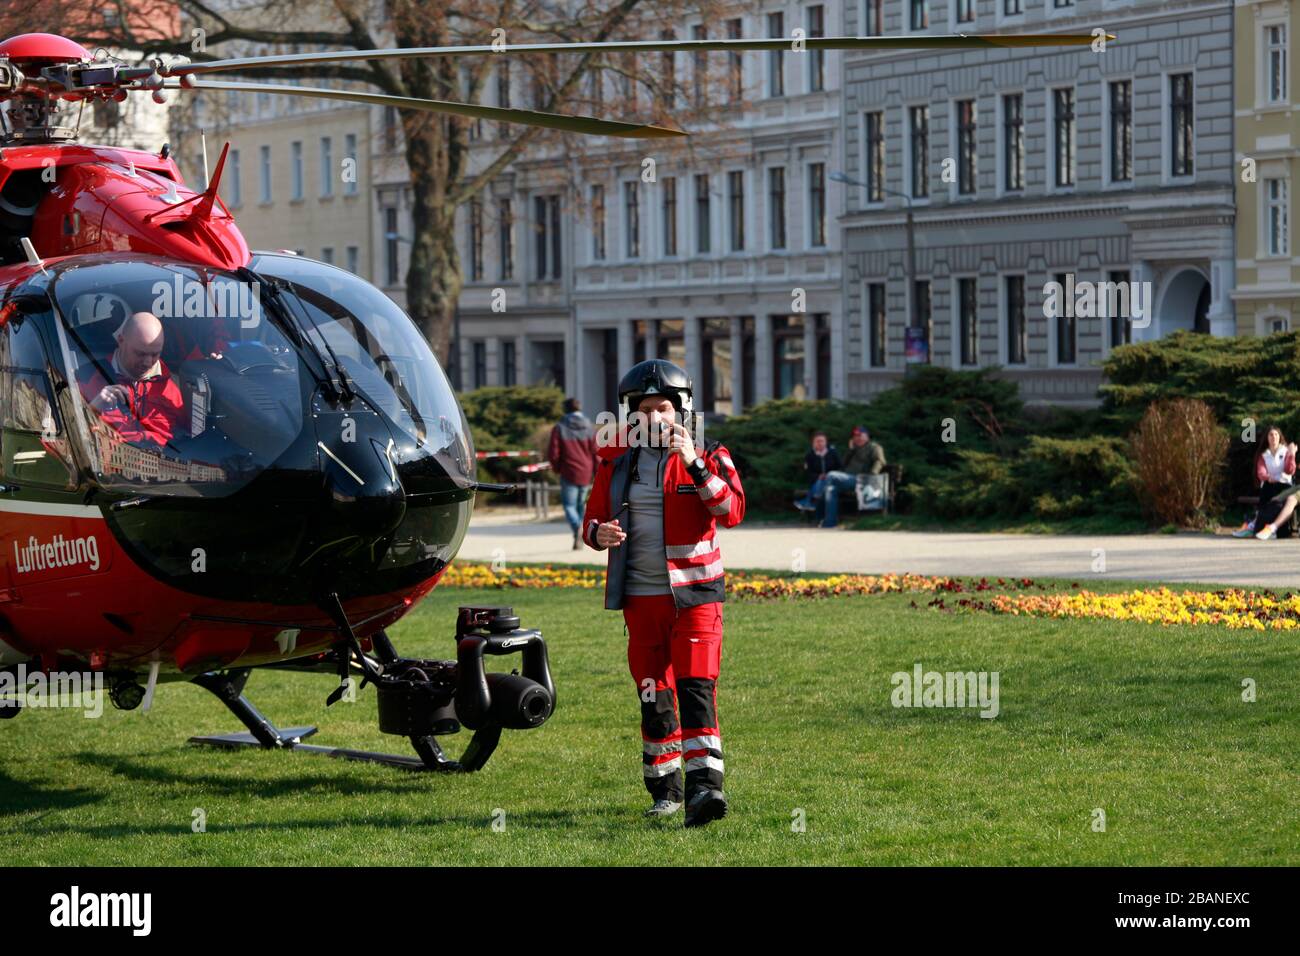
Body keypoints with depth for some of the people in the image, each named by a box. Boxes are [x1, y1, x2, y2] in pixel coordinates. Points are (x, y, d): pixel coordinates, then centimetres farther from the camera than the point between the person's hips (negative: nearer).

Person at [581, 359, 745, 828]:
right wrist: (599, 532, -10)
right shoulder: (616, 461, 7)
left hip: (694, 592, -3)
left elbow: (732, 511, -16)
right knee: (653, 694, 8)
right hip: (642, 595, 3)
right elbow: (593, 516, 14)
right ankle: (664, 788, 20)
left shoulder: (707, 458, -1)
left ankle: (704, 785, -20)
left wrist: (694, 464, -24)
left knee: (696, 687, -14)